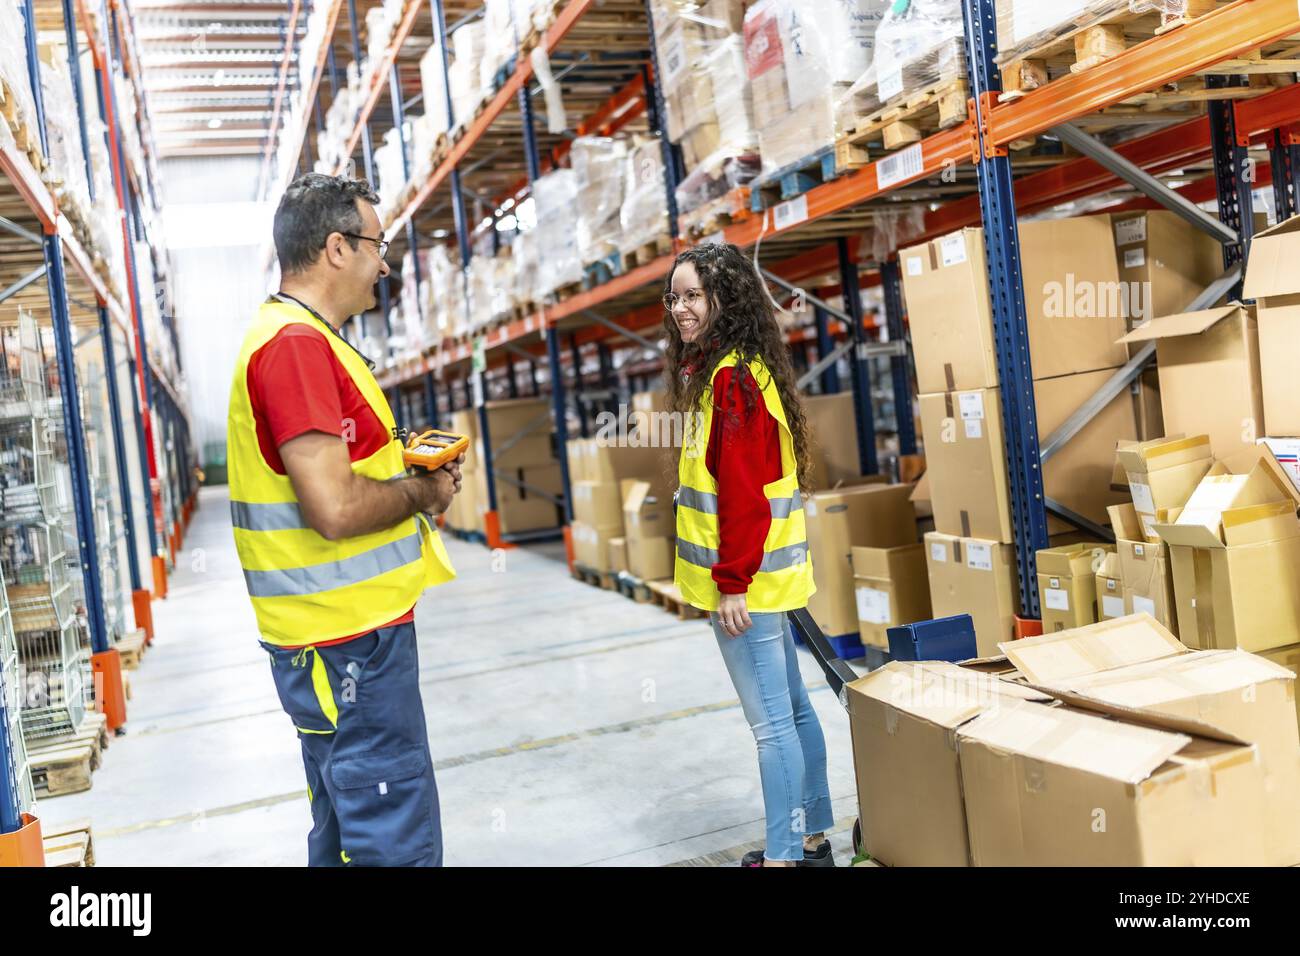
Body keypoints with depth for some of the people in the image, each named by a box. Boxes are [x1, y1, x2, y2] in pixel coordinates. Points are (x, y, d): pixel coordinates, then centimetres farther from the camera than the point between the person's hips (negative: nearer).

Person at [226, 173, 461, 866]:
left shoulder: (297, 337, 15)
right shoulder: (295, 343, -18)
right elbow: (336, 509, -26)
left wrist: (413, 475, 9)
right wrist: (421, 492, -8)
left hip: (342, 633, 11)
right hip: (349, 639, -11)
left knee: (346, 833, 20)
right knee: (397, 843, -2)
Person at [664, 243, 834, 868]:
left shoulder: (733, 377, -16)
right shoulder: (711, 370, 14)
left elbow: (745, 489, -21)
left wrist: (733, 582, -19)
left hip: (746, 578, -10)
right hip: (761, 575, 10)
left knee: (770, 721, -1)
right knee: (791, 709, 16)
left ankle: (782, 856, 10)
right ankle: (811, 840, 29)